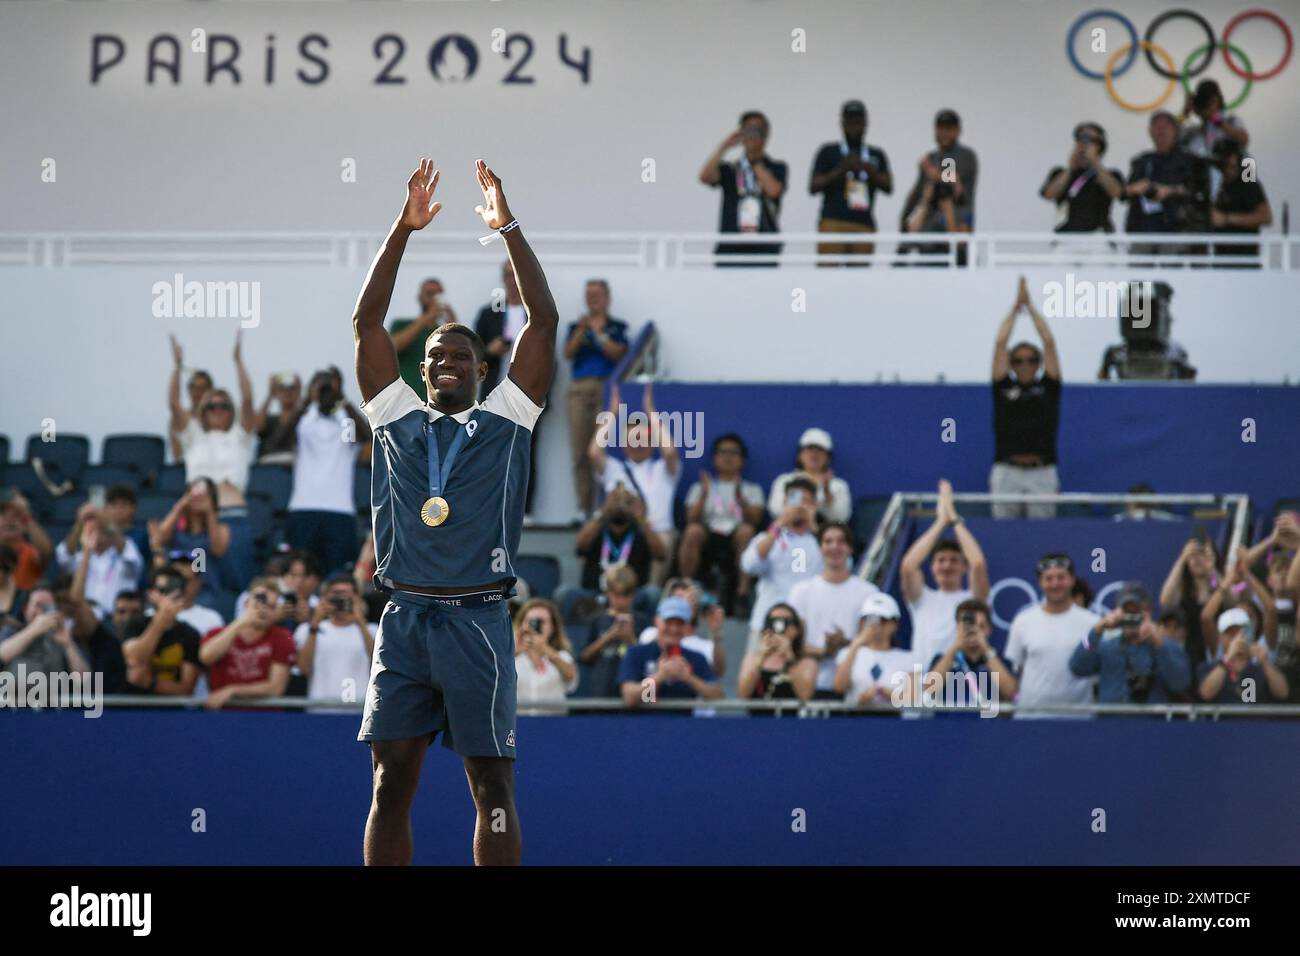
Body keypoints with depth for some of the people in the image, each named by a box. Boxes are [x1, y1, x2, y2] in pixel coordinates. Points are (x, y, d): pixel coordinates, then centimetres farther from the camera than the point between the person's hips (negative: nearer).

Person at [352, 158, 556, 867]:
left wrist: (508, 229, 1)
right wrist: (403, 229, 4)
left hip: (478, 621, -2)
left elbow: (543, 321, 3)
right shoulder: (397, 420, 15)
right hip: (405, 619, 2)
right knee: (390, 783, 0)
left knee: (492, 786, -1)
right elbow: (366, 324, 10)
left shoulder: (505, 421, 10)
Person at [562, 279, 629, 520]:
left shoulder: (617, 327, 10)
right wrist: (581, 331, -11)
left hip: (606, 389, -3)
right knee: (580, 452, -2)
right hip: (579, 389, 3)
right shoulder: (576, 326, 17)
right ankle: (583, 507, 0)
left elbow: (619, 354, -4)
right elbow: (568, 353, 2)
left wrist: (598, 333, -9)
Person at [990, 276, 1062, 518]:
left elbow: (1049, 343, 5)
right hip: (1007, 472, 0)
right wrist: (1016, 307, 8)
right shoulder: (1004, 388, 10)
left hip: (1043, 473, 0)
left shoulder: (1048, 388, 10)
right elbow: (1000, 344, 5)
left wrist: (1030, 307, 7)